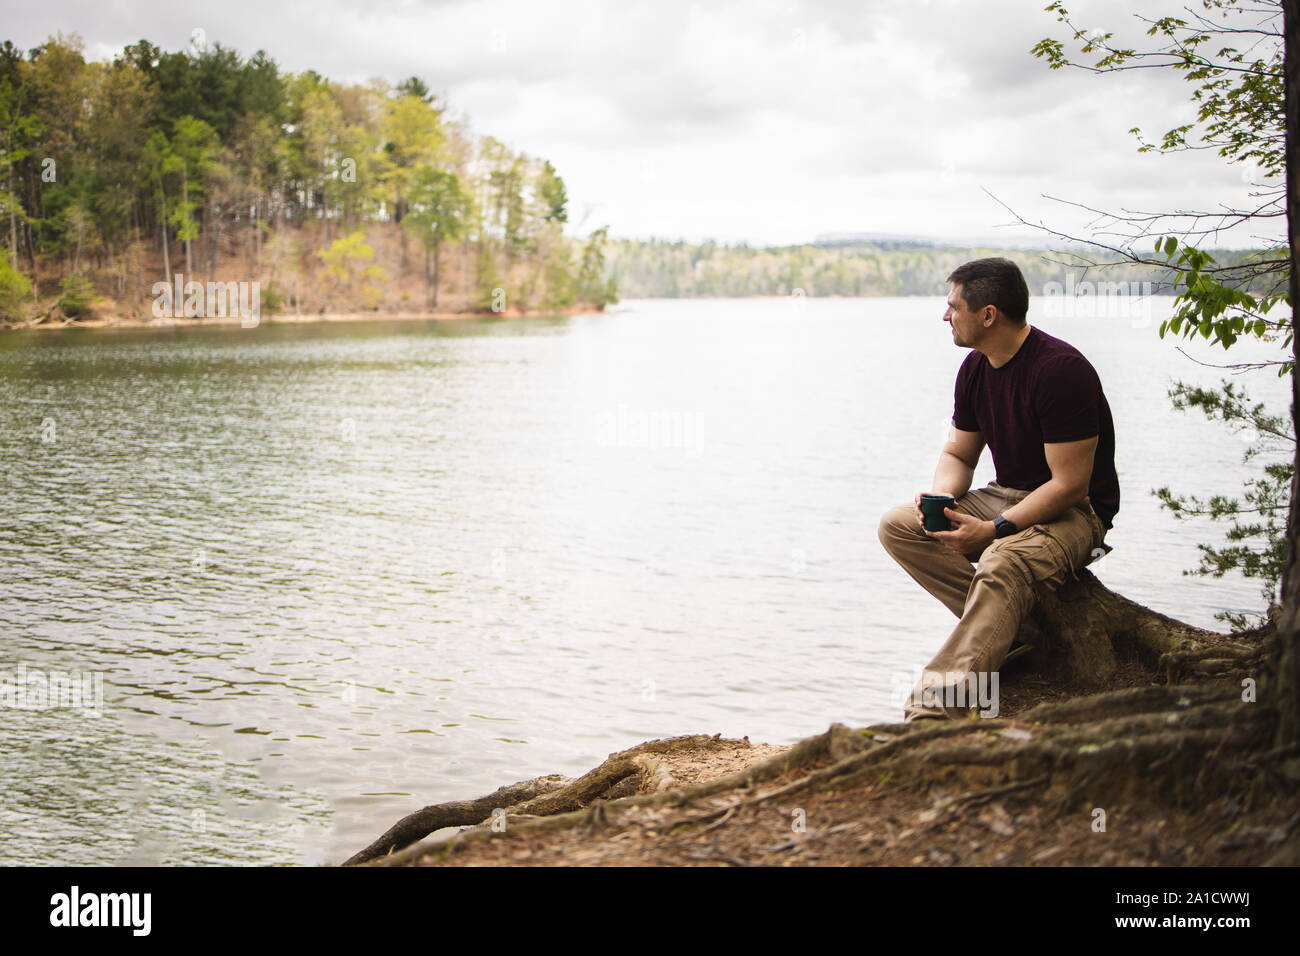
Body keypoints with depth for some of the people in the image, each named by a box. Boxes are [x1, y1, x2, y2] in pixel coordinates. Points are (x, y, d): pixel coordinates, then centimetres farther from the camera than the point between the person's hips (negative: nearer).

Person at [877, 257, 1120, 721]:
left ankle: (931, 713, -48)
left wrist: (995, 530, -27)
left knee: (1002, 565, -39)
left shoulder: (1061, 370, -21)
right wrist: (940, 498, -9)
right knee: (897, 525, -8)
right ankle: (1007, 623, -16)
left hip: (1074, 513, -9)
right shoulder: (975, 367, 5)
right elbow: (958, 453, 14)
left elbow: (1070, 485, -23)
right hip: (1005, 497, 9)